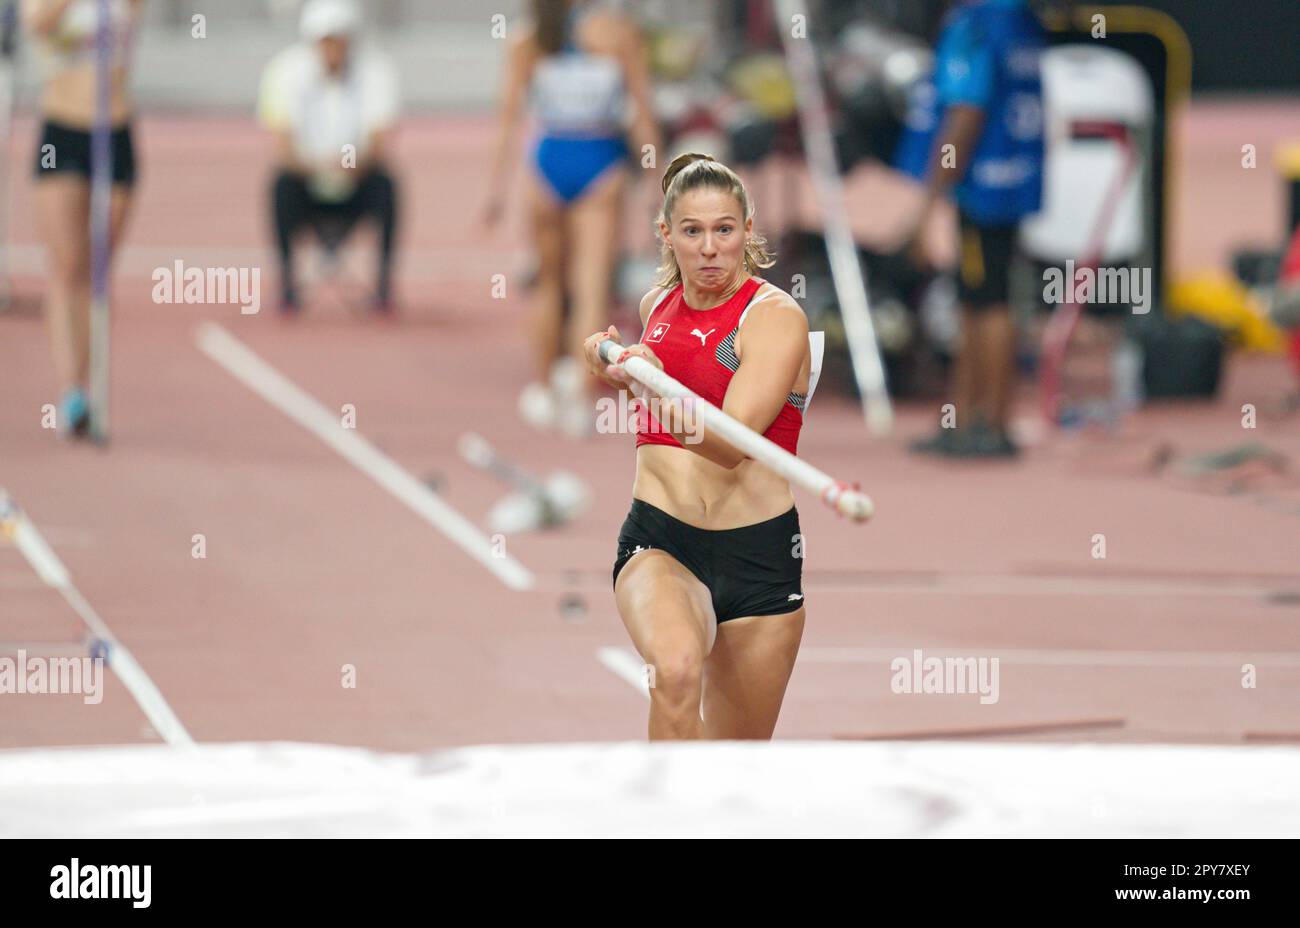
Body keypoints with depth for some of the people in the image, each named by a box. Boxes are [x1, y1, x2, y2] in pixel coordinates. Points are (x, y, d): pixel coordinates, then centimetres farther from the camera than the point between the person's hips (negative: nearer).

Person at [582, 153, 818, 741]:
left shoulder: (776, 316, -10)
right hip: (658, 542, 2)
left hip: (759, 556, -2)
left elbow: (731, 442, -27)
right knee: (676, 669, -33)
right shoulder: (657, 305, 6)